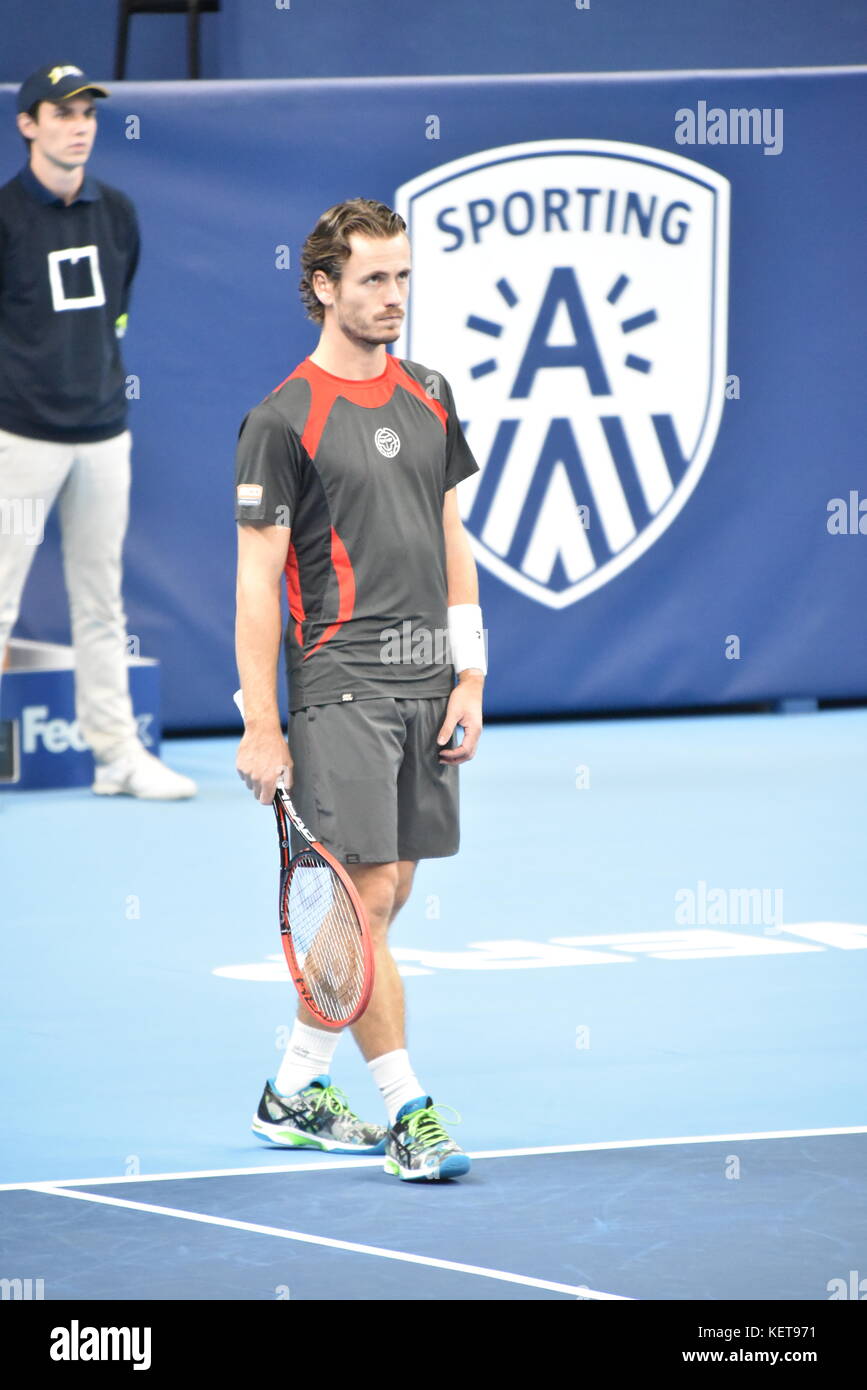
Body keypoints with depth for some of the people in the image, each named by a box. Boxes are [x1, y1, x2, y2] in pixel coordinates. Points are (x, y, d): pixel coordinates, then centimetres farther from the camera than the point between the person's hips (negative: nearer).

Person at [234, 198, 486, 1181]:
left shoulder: (429, 398, 12)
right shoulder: (282, 420, -8)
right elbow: (256, 577, -8)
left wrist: (469, 678, 9)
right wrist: (260, 725, -12)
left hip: (426, 687, 7)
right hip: (339, 687, -7)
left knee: (385, 897, 9)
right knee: (364, 896, -9)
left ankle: (293, 1092, 20)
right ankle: (407, 1110, -7)